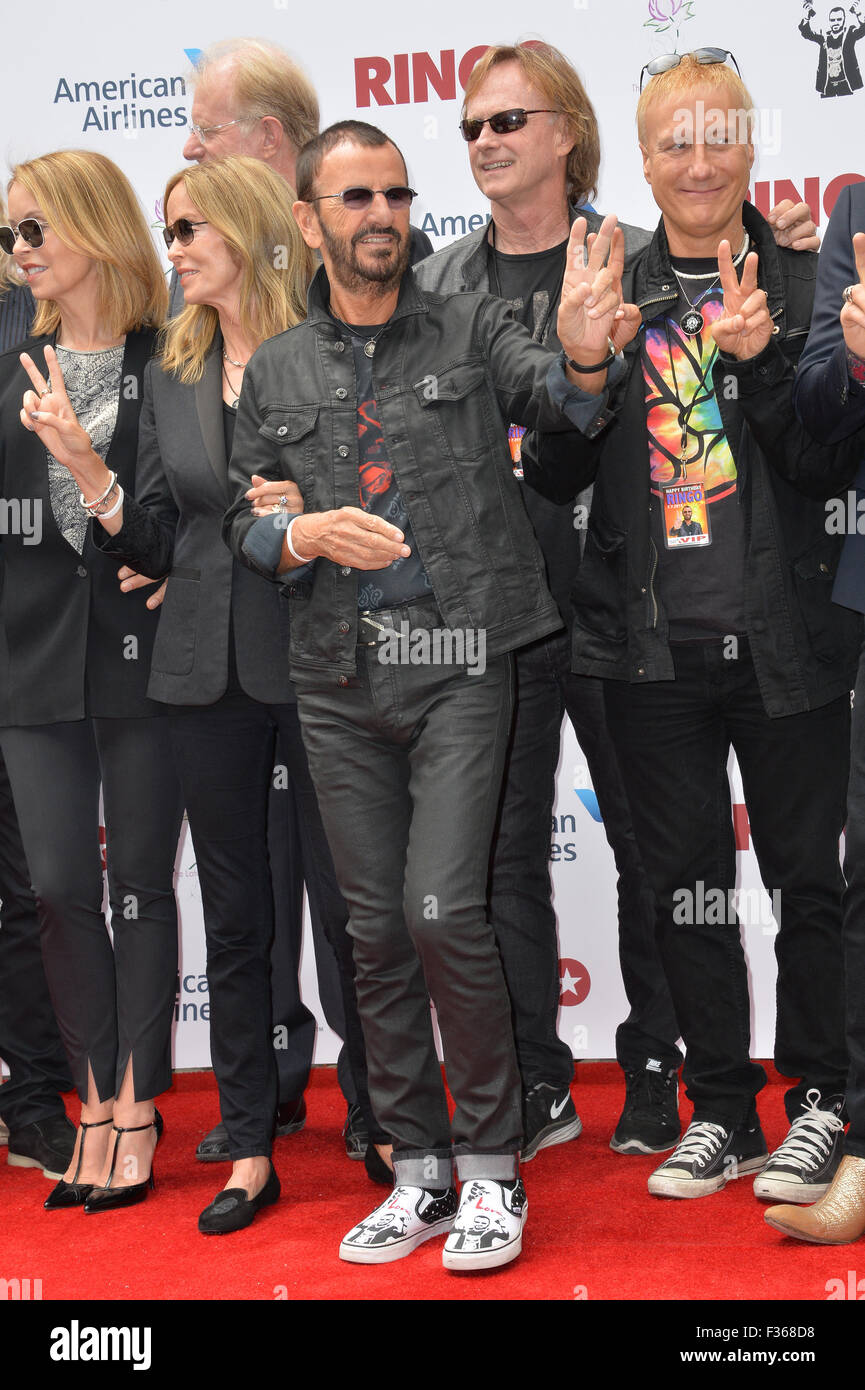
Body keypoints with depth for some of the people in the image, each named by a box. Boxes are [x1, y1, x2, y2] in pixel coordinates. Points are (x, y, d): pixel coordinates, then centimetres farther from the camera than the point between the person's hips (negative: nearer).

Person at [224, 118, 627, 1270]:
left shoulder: (471, 330, 5)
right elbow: (245, 522, 13)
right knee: (377, 930, 7)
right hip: (340, 686, 3)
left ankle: (492, 1168, 6)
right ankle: (419, 1173, 21)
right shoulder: (275, 374, 13)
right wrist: (309, 535, -9)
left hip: (460, 666, -3)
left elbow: (562, 397, -11)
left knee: (444, 911, -13)